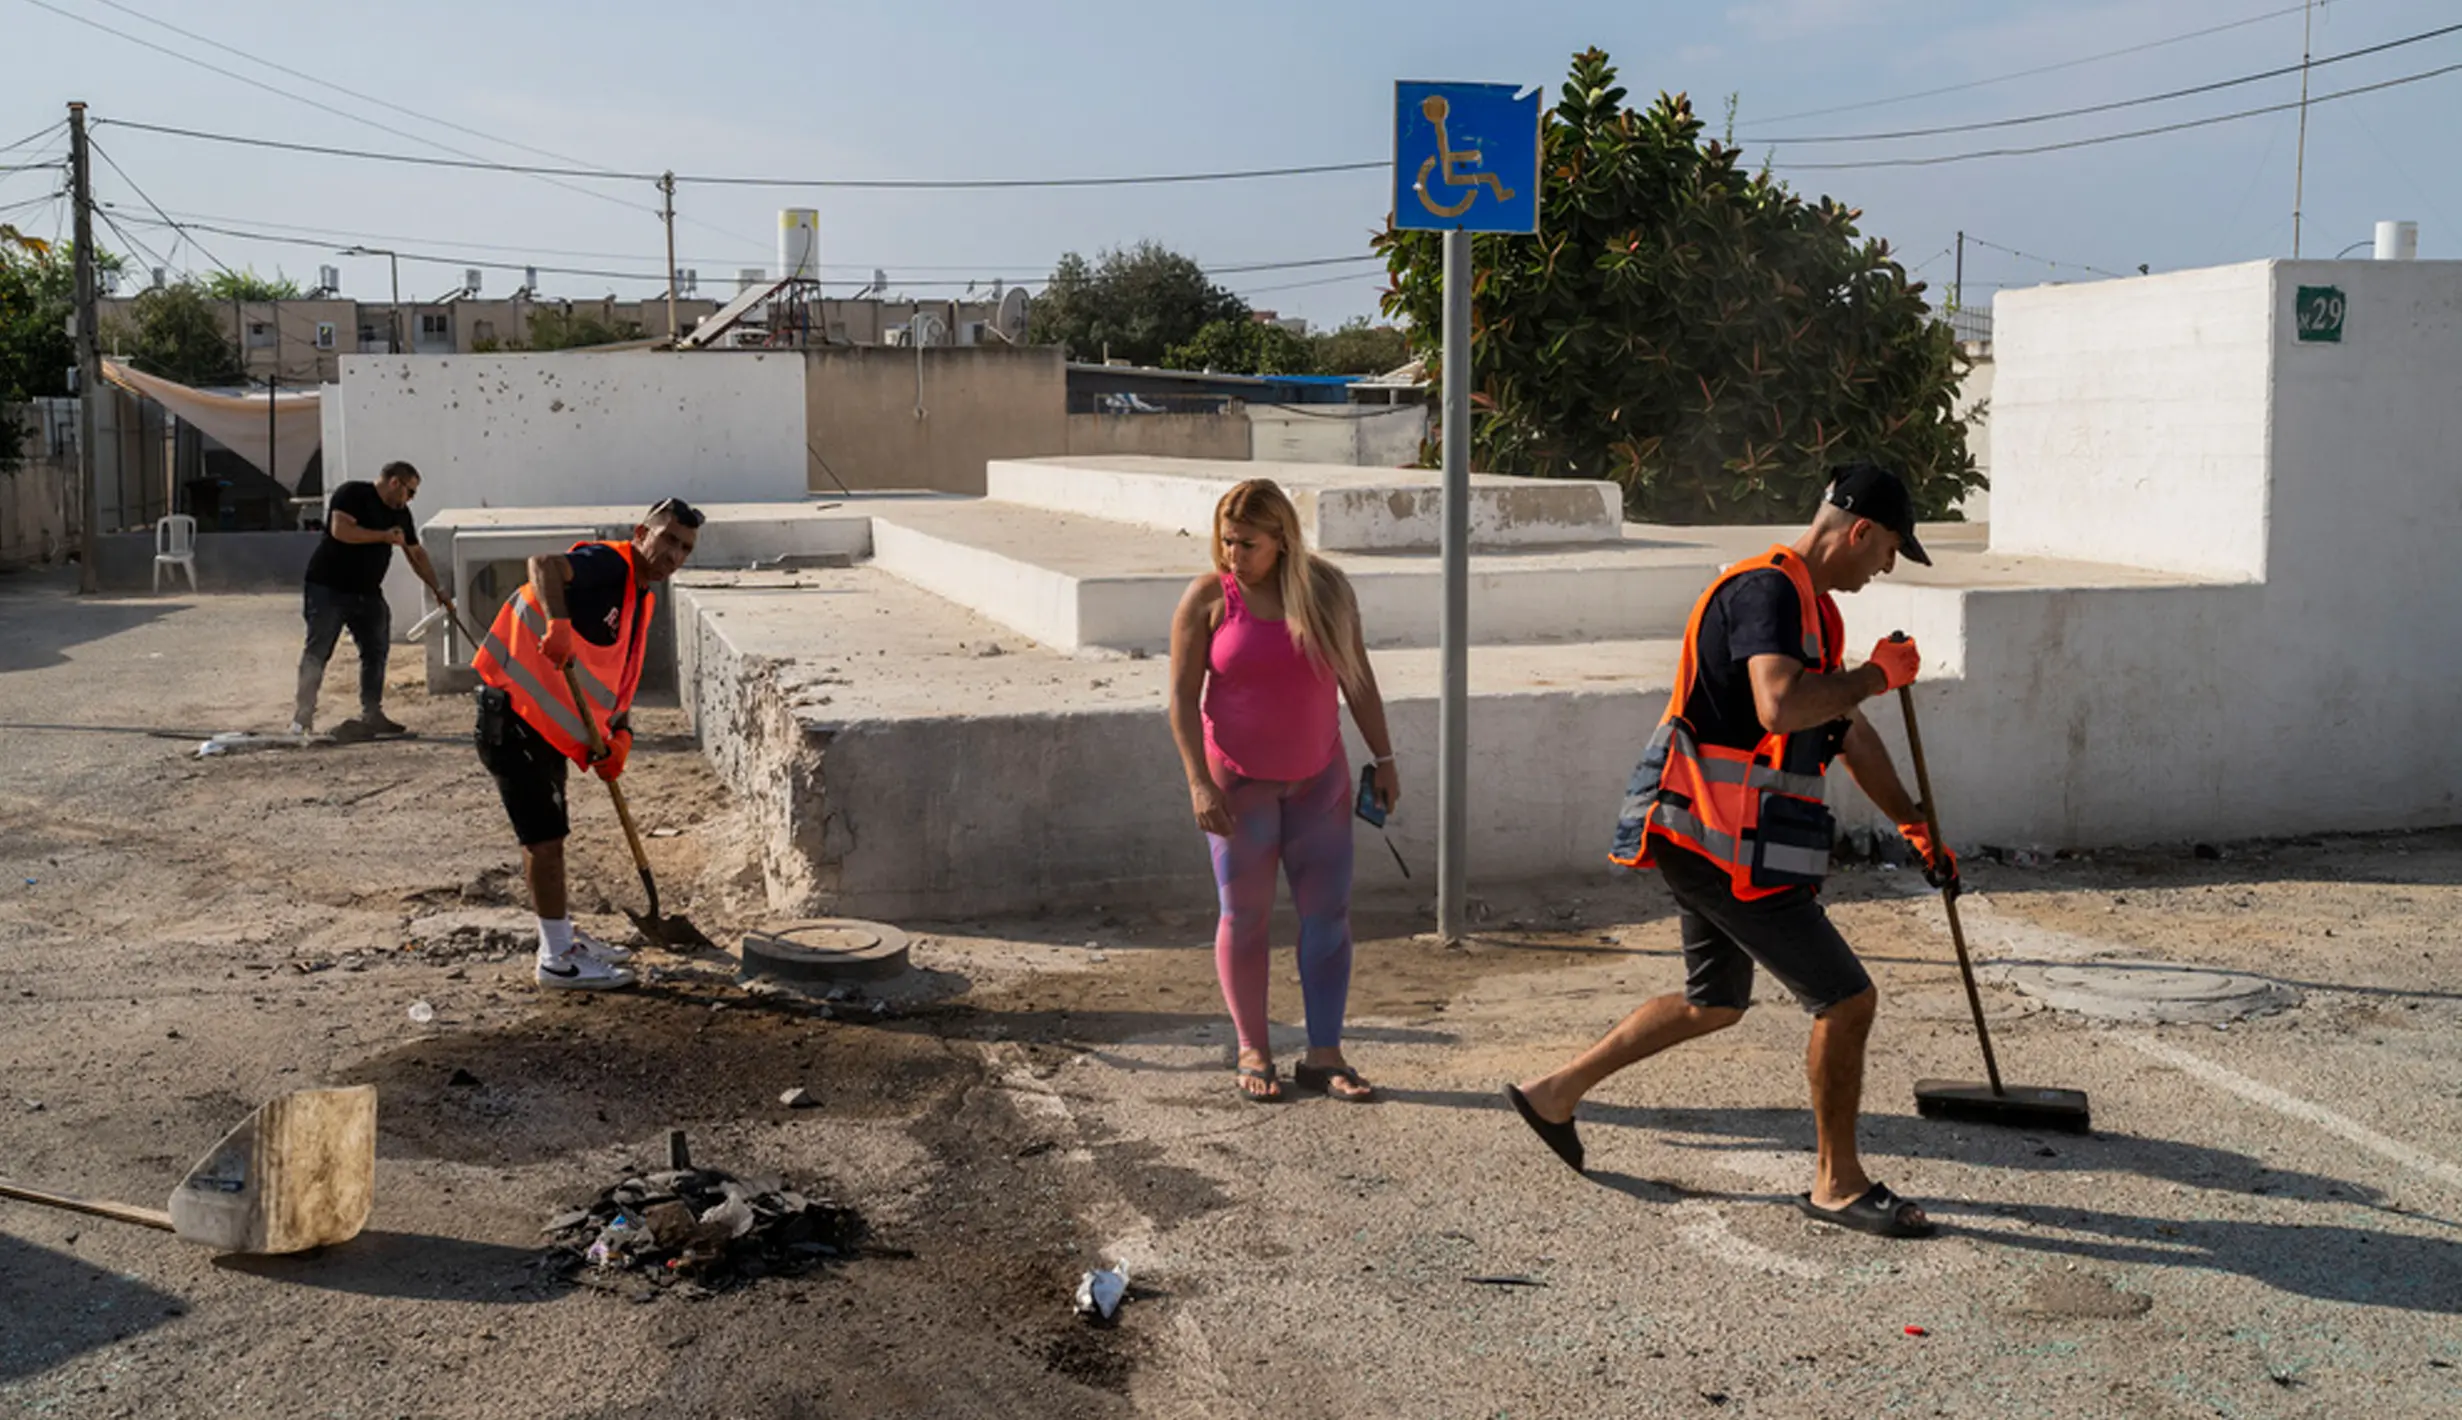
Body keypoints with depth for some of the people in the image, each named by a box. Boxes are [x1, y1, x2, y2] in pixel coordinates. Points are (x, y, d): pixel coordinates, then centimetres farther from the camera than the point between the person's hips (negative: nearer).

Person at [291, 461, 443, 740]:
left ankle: (372, 715, 11)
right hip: (328, 588, -8)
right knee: (318, 652, -7)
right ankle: (302, 714, -3)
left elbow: (416, 553, 20)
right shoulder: (353, 494, -11)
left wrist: (436, 588, 19)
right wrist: (384, 536, -21)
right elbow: (340, 530, -25)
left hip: (367, 593, 8)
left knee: (376, 652, 5)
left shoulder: (400, 513, 12)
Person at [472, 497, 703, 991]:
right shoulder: (607, 565, -14)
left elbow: (618, 682, 17)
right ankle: (558, 960, 4)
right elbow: (544, 565, -34)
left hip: (548, 726, 10)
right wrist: (557, 623, -49)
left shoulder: (642, 602, 14)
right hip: (511, 715, -10)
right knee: (545, 835, -5)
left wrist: (619, 735, 1)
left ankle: (563, 937, 36)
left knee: (548, 835, 21)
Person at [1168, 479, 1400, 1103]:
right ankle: (1253, 1054, 15)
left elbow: (1356, 677, 6)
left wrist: (1383, 758, 5)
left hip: (1318, 776, 3)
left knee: (1328, 911, 1)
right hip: (1237, 780, -3)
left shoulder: (1326, 586, -1)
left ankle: (1323, 1056, 9)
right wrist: (1199, 782, -16)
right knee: (1244, 915, 3)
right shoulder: (1209, 597, -8)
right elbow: (1182, 695, -9)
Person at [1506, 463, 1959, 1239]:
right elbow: (1780, 707, -34)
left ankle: (1555, 1092, 33)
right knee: (1847, 999, -4)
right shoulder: (1767, 589, -17)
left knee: (1714, 1002, 24)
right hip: (1720, 836, -11)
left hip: (1708, 838, 11)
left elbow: (1847, 729, 25)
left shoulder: (1811, 604, 16)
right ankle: (1837, 1183, 12)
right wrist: (1877, 674, -18)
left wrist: (1913, 825, 27)